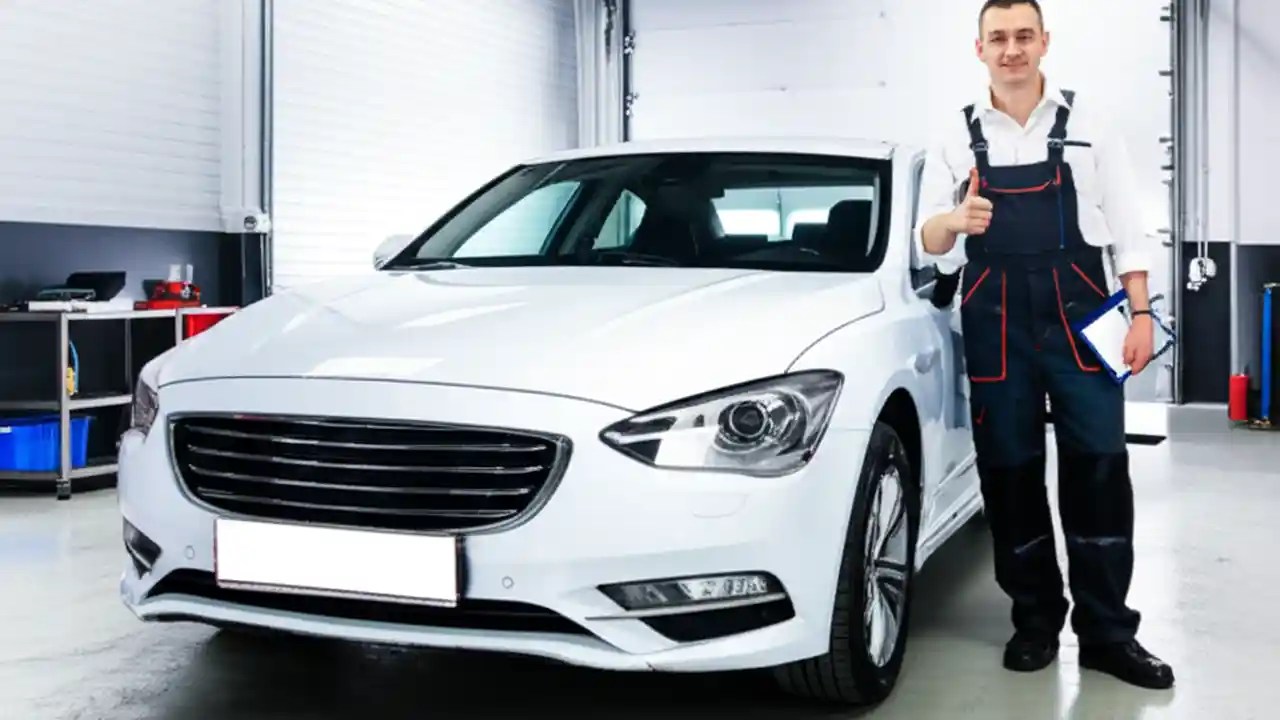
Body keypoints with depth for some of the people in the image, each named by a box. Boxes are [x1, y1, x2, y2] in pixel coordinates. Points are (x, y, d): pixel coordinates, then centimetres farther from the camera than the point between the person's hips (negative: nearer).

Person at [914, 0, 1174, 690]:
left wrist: (1140, 313, -3)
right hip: (995, 321, 1)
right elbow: (927, 241, 6)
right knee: (1009, 472, 4)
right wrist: (954, 221, -16)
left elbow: (1126, 226, 5)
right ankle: (1035, 620, 17)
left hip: (1079, 314, -1)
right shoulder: (956, 135, 8)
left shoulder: (1086, 121, 6)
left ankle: (1107, 631, 5)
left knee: (1098, 469, -2)